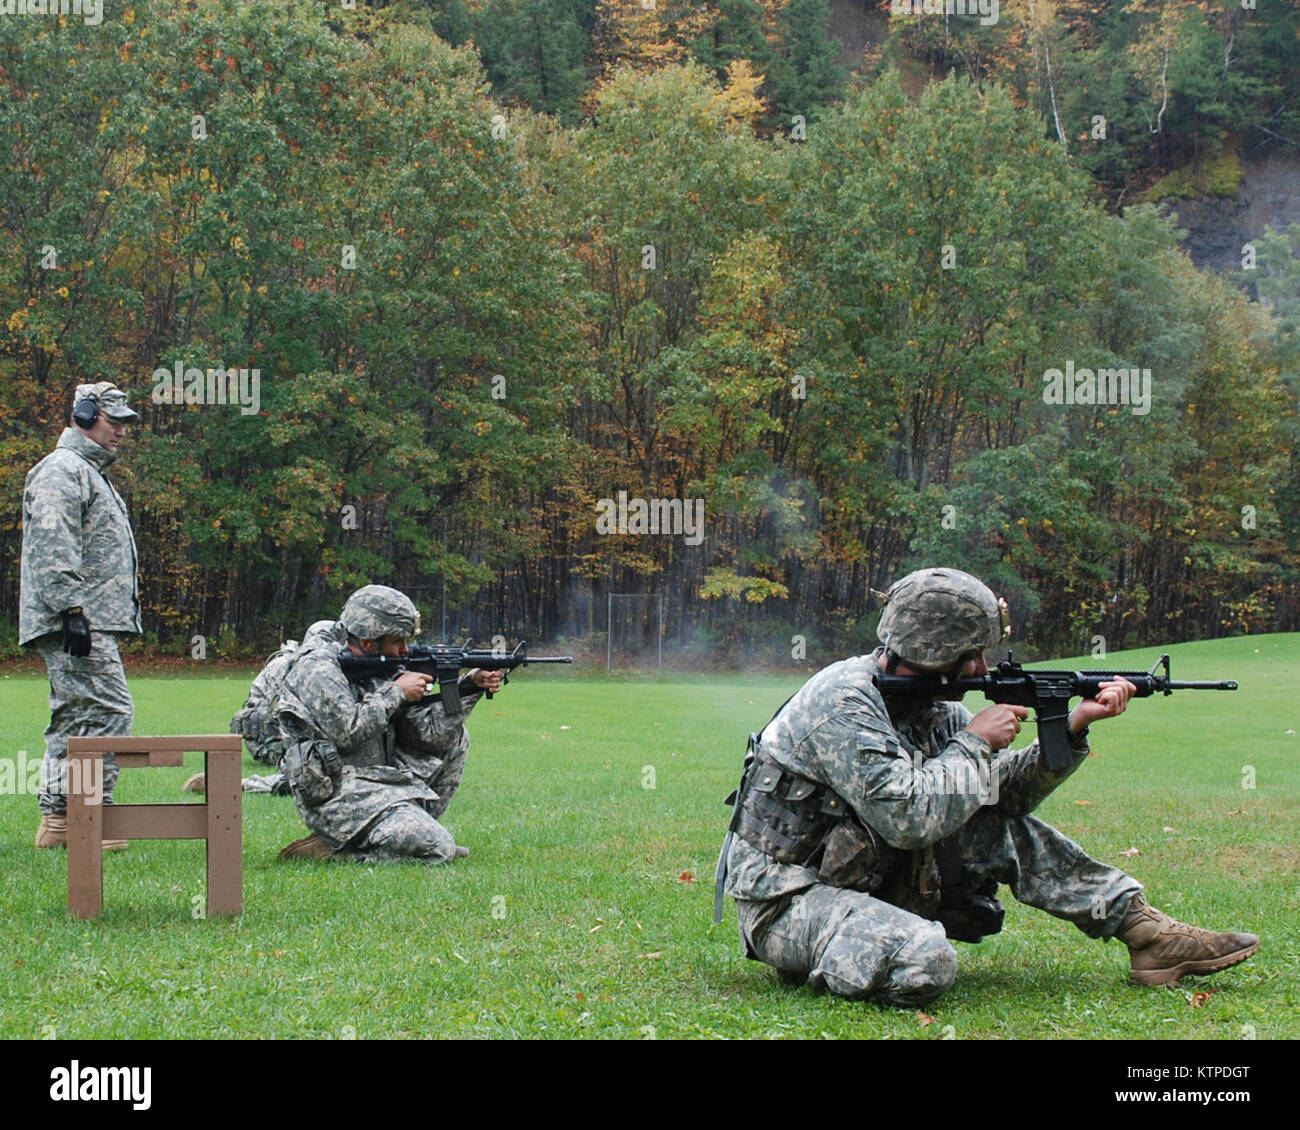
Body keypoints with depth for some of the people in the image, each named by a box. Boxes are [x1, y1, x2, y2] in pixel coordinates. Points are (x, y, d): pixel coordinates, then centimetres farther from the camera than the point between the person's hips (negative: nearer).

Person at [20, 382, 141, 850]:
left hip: (89, 622, 11)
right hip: (78, 621, -11)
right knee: (108, 710, -14)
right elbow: (51, 550, -19)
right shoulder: (62, 470, -8)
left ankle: (57, 819, 13)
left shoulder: (90, 472, 26)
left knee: (73, 716, 10)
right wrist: (72, 610, -24)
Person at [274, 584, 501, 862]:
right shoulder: (318, 666, -12)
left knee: (454, 736, 13)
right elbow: (348, 731, -24)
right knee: (439, 849, -20)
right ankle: (332, 848, -7)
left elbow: (427, 729, 9)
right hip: (339, 795, -9)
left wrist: (471, 686, -1)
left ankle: (416, 824, 12)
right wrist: (396, 691, -13)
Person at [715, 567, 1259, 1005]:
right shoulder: (843, 702, -23)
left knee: (1006, 831, 4)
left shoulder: (934, 706, 5)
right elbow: (906, 817, -30)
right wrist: (975, 743, -17)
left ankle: (1146, 931, 8)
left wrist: (1072, 728, -4)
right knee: (924, 963, -34)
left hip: (872, 879, 9)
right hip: (783, 896, -9)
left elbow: (1005, 793, 9)